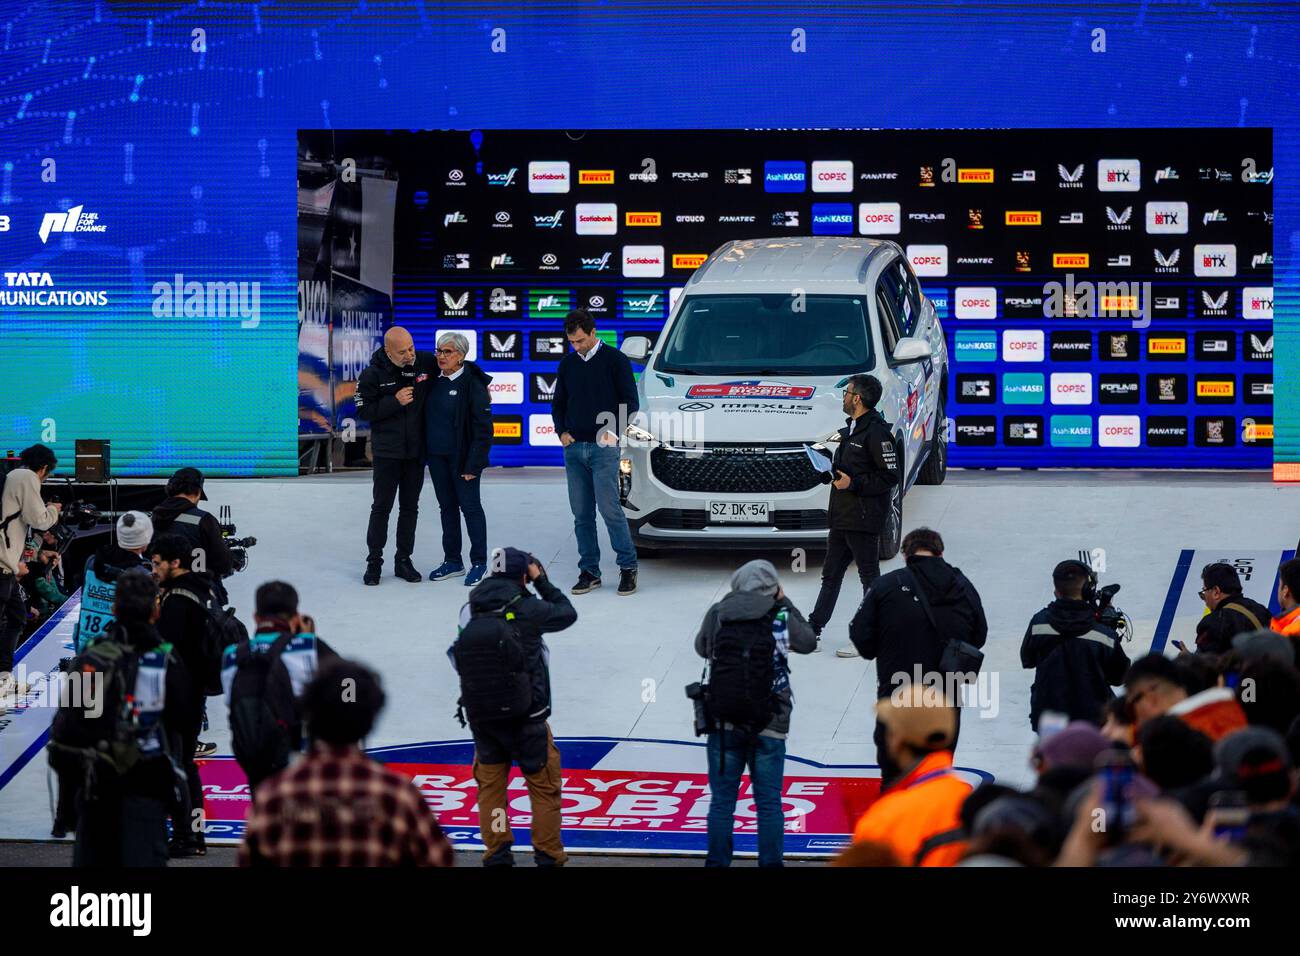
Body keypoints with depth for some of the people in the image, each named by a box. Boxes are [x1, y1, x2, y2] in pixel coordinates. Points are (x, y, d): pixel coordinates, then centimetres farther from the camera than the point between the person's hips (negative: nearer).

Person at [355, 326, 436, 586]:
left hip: (416, 452, 3)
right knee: (381, 507, 2)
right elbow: (363, 411, -9)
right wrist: (395, 402, -19)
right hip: (387, 452, -3)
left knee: (410, 507, 10)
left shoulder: (426, 362, -4)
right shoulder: (373, 374, -11)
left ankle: (404, 560, 19)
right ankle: (374, 562, 11)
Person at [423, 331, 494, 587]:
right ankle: (452, 561, 23)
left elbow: (483, 428, -14)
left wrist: (473, 463, -17)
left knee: (470, 506, 1)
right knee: (447, 507, 14)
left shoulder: (473, 384, -13)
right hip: (437, 456, 7)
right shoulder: (435, 381, 7)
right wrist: (426, 452, 9)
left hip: (462, 457, -7)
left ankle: (479, 563, 10)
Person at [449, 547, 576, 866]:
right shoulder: (527, 609, -14)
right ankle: (548, 855, 14)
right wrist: (542, 581, 12)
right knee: (544, 785, 10)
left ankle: (496, 853, 19)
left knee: (490, 783, 17)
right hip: (524, 718, -4)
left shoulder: (470, 611, -4)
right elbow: (567, 614, 4)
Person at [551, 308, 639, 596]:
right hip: (574, 448, 5)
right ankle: (589, 572, 11)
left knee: (609, 507, -11)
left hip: (603, 447, -5)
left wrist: (614, 432, -12)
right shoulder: (567, 364, 13)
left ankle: (628, 566, -1)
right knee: (582, 513, 5)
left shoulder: (614, 360, -2)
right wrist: (562, 431, 4)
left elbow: (630, 401, -2)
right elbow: (558, 403, 21)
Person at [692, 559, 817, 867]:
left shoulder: (718, 614, -2)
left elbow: (702, 648, 17)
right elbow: (808, 643, 14)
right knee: (769, 803, 8)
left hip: (724, 722, 1)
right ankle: (770, 863, 12)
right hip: (768, 725, -1)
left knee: (722, 801, 9)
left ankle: (717, 863, 14)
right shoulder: (780, 617, -5)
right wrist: (785, 604, 20)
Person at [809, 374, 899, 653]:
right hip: (842, 516, 10)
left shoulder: (876, 432, -15)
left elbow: (889, 477, -18)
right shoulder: (853, 429, 16)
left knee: (869, 576, 0)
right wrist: (829, 472, 13)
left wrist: (853, 483, -20)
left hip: (863, 519, -10)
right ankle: (812, 631, 16)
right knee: (831, 574, 12)